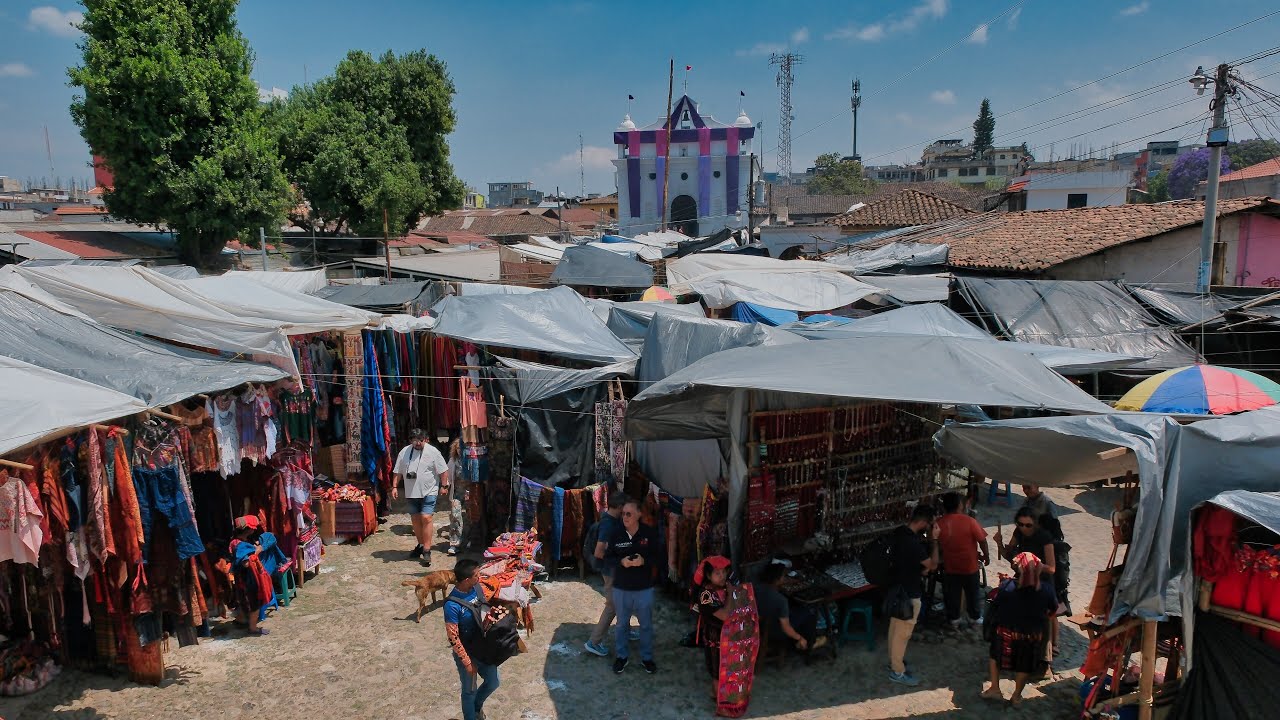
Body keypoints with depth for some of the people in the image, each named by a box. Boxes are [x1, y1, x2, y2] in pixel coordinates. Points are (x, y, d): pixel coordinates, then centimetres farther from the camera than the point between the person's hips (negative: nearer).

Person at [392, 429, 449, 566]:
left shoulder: (433, 452, -7)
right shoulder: (404, 452, 5)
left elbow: (443, 470, -4)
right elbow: (398, 472, 12)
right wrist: (395, 487, 5)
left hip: (429, 492, -5)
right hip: (411, 493, 5)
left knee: (426, 518, -13)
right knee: (415, 519, 12)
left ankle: (426, 551, -10)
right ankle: (421, 545, 29)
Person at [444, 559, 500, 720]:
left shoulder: (476, 588, -11)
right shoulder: (452, 605, -31)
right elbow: (453, 638, -23)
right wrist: (467, 662, -18)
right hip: (466, 653, -6)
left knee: (493, 682, 21)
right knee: (470, 690, 15)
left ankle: (477, 705, 49)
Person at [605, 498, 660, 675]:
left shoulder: (649, 533, -11)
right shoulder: (616, 533, -8)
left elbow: (657, 556, -4)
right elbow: (608, 556, 0)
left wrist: (644, 561, -23)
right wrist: (621, 561, -19)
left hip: (644, 588, -1)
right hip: (621, 588, 1)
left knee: (646, 624, 14)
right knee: (622, 624, 16)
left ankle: (646, 657, 32)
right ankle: (621, 656, 34)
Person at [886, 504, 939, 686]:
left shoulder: (899, 532, -2)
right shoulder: (913, 543, -31)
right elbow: (933, 565, -18)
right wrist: (934, 539, -15)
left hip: (897, 588, 9)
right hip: (908, 593, -9)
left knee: (895, 627, 23)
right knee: (903, 632, 6)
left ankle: (893, 660, 40)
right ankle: (897, 671, 19)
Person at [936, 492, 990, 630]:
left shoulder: (938, 523, -11)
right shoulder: (969, 521, -19)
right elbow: (982, 541, -14)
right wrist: (986, 556, 2)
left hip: (950, 567, 1)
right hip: (969, 565, -1)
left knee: (952, 595, 17)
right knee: (972, 594, 19)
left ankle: (954, 620, 26)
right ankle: (974, 618, 35)